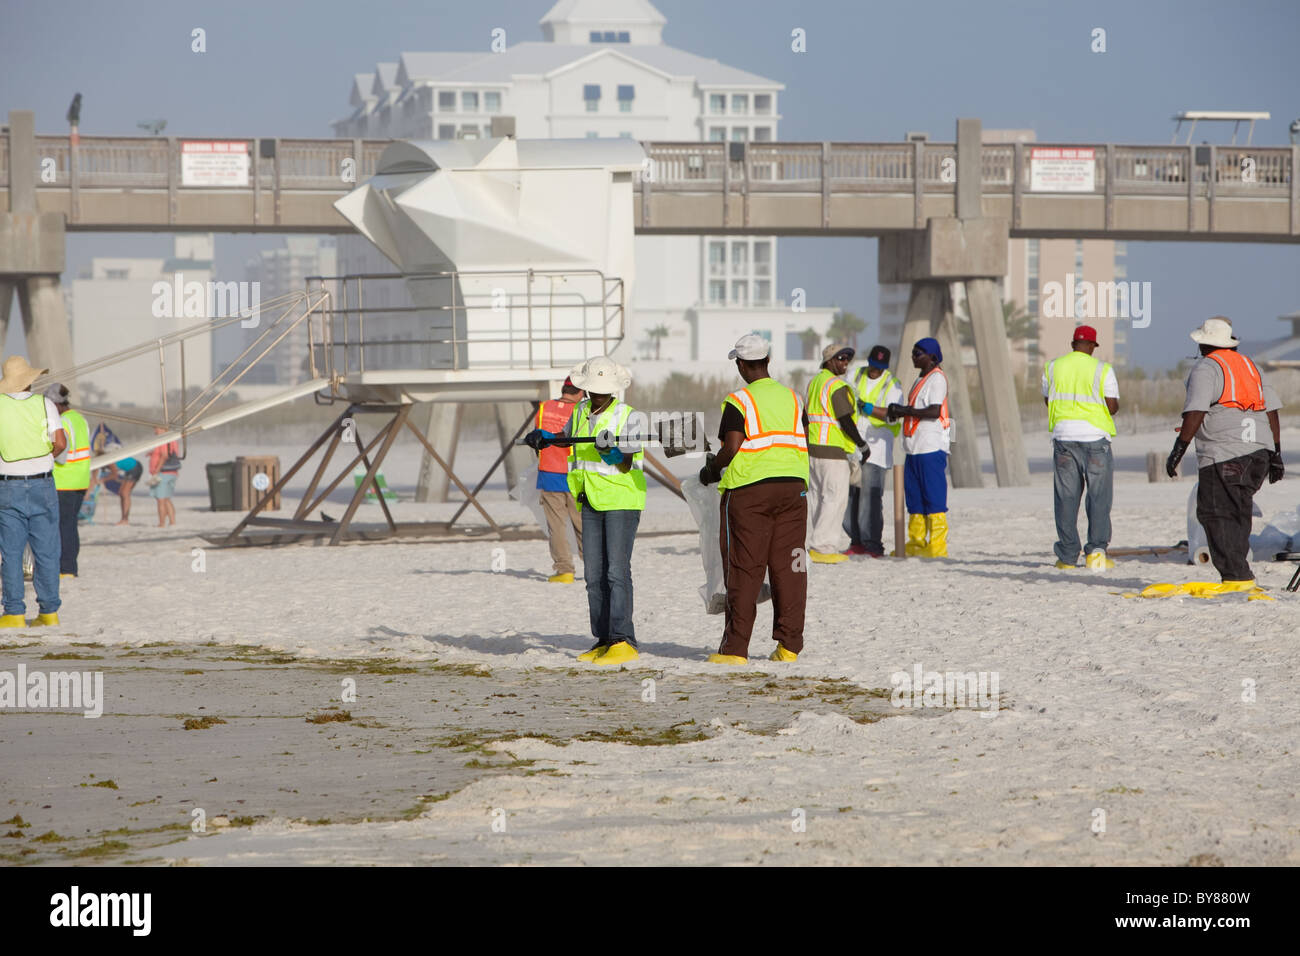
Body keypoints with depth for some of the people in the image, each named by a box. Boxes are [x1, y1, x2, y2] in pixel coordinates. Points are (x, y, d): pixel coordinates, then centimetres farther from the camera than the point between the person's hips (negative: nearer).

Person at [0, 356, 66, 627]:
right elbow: (60, 443, -11)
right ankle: (49, 612, 7)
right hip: (42, 486, 1)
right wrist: (45, 456, 10)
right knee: (46, 552, 7)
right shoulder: (44, 404, -3)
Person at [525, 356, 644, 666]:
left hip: (622, 502, -7)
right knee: (594, 575, 5)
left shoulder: (630, 417, -9)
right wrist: (542, 437, 12)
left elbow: (625, 465, -14)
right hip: (591, 503, 7)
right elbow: (565, 437, 32)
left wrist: (609, 451, -33)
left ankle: (623, 641, -18)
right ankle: (603, 641, 9)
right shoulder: (582, 412, 11)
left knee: (617, 571, -15)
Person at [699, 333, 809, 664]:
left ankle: (735, 648, 0)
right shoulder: (792, 398, 10)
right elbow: (803, 446, 10)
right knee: (788, 568, 6)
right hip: (792, 487, 5)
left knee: (745, 569, -1)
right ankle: (789, 645, 5)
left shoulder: (738, 401, -7)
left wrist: (712, 468, 3)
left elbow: (732, 447, -14)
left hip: (749, 490, -5)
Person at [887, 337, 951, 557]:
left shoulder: (937, 378, -9)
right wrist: (897, 411, 8)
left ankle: (938, 546, -9)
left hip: (932, 448, -10)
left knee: (934, 498, -9)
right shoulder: (921, 379, 22)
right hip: (915, 448, 10)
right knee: (914, 497, 10)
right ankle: (916, 544, 14)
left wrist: (905, 411, -15)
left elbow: (934, 411, -19)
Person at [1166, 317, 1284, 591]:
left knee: (1215, 514, -5)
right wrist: (1276, 455, 20)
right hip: (1258, 453, 8)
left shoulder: (1205, 369, -4)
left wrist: (1177, 451, -14)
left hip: (1223, 457, -8)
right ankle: (1237, 570, 15)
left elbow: (1195, 413, -16)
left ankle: (1236, 576, -12)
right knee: (1238, 514, 16)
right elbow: (1272, 411, 17)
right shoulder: (1250, 366, 18)